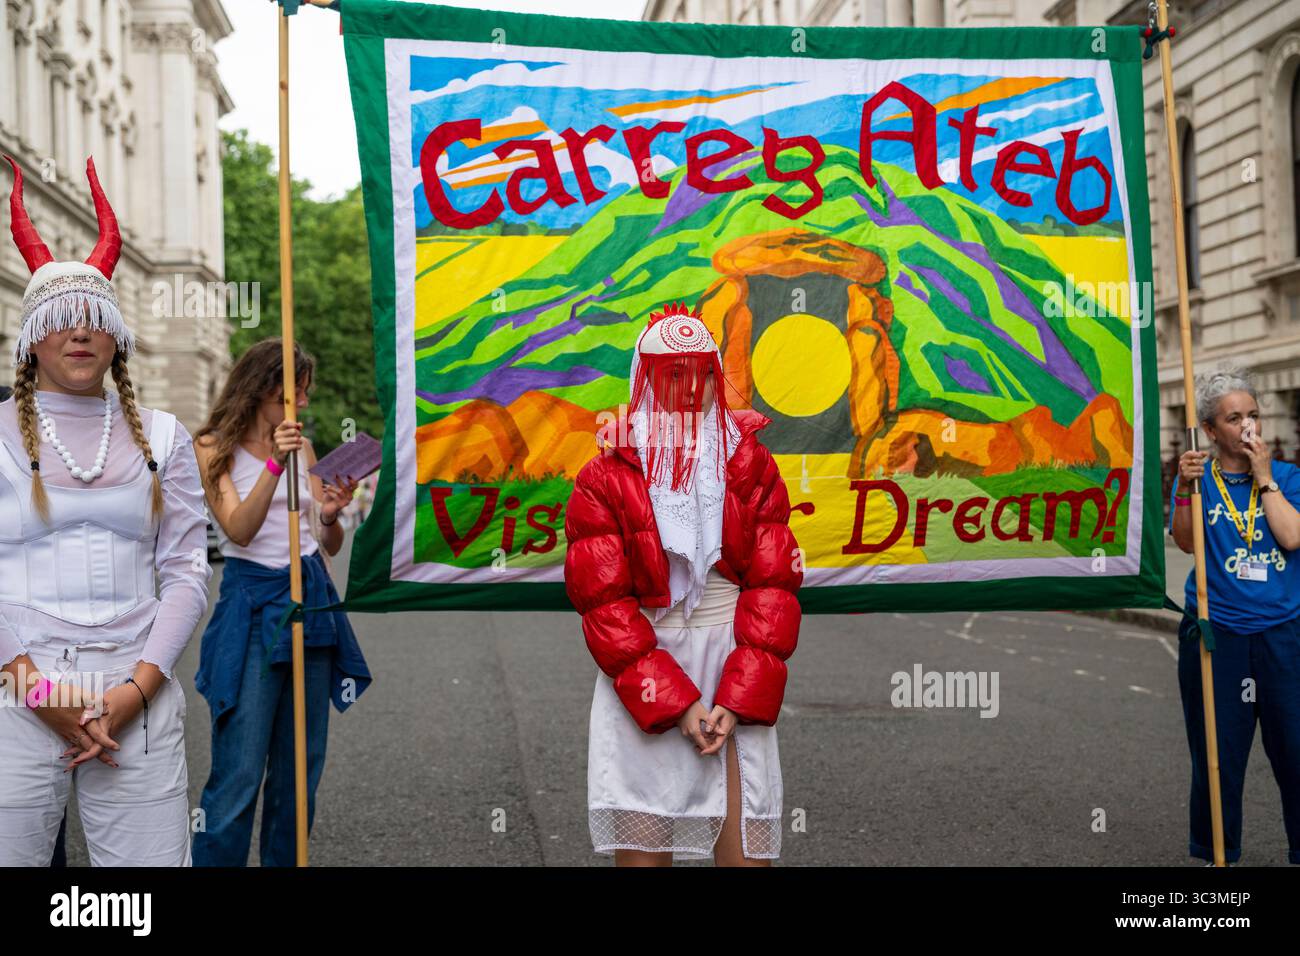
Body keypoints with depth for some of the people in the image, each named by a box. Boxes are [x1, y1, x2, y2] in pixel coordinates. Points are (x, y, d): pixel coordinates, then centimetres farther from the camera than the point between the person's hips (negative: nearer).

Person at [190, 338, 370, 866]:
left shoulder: (302, 445, 11)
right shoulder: (215, 447, -2)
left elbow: (331, 544, 10)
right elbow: (239, 530, -16)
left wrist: (332, 516, -12)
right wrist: (275, 465, -27)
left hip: (311, 601, 5)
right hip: (253, 603, -5)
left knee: (300, 768, 10)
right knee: (239, 773, -7)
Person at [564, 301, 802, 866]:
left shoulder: (751, 466, 5)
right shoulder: (605, 479, -1)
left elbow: (773, 587, 1)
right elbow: (604, 604, -5)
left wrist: (738, 700, -9)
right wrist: (675, 703, -12)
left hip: (736, 672, 1)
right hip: (641, 679, -1)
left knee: (744, 849, 0)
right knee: (641, 849, 1)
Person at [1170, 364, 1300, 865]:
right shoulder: (1198, 476, 4)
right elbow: (1185, 540, -10)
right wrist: (1185, 489, -24)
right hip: (1215, 634, -1)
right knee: (1218, 757, 5)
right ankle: (1215, 854, 20)